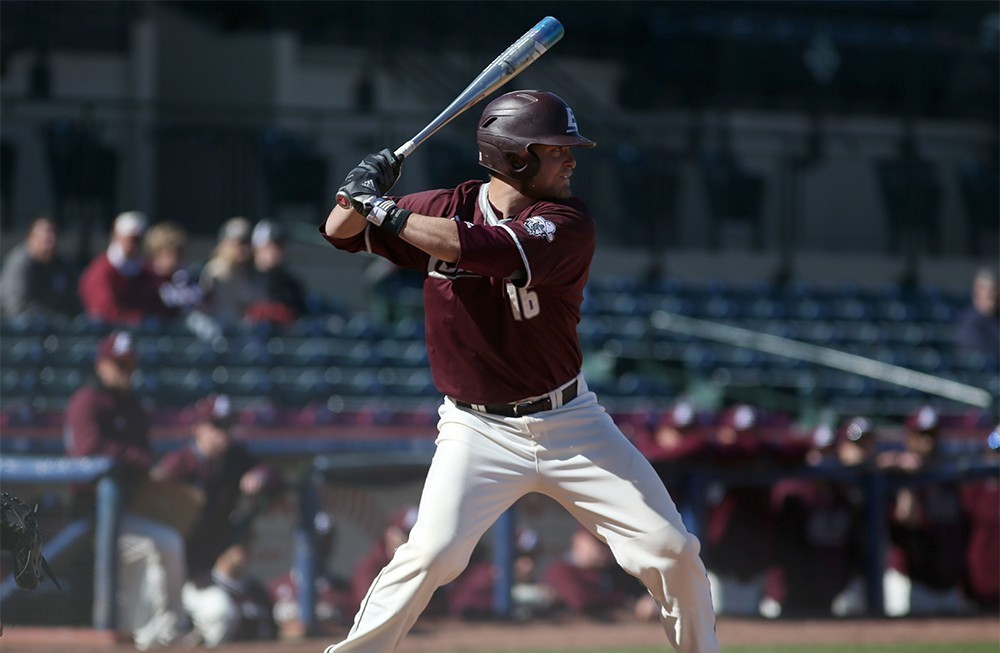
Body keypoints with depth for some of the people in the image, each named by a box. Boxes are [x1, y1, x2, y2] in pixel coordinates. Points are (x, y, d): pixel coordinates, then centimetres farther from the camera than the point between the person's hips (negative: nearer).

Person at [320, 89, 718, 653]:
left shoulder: (569, 222, -12)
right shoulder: (445, 208, -3)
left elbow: (482, 248, -28)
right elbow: (340, 232, 3)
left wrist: (384, 210, -25)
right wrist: (364, 191, -19)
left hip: (569, 422, 1)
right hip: (478, 431, 0)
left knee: (672, 551, -2)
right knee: (431, 554, -20)